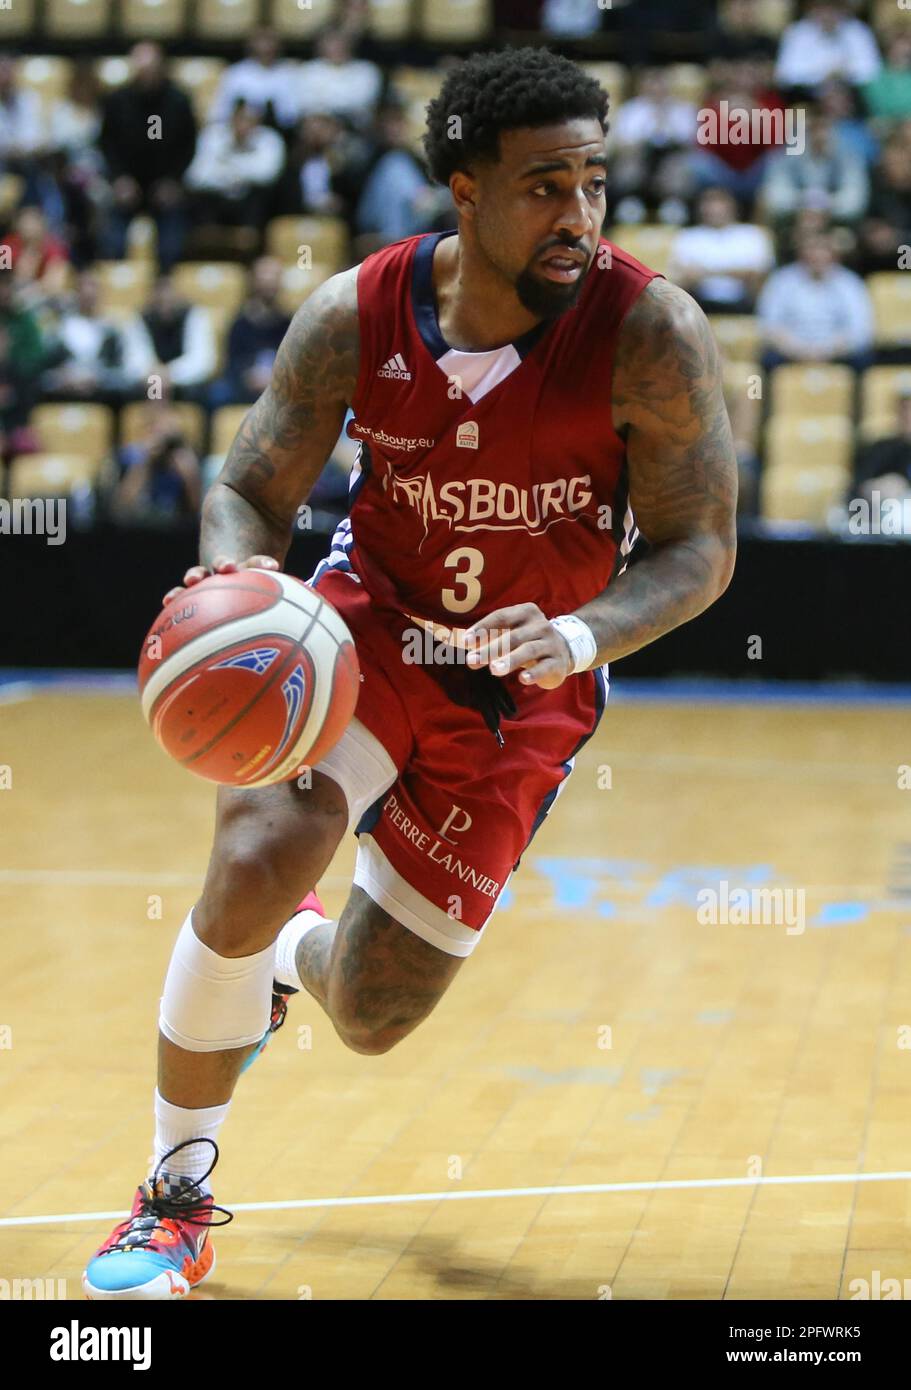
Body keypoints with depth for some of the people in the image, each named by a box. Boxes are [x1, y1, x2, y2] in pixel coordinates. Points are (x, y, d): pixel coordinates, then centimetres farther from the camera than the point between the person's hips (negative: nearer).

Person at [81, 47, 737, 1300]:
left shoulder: (649, 331, -22)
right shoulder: (356, 316, -17)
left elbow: (699, 549, -17)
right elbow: (250, 494, -7)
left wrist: (577, 638, -37)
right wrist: (236, 580, -31)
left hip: (525, 691, 0)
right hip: (371, 621, 0)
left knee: (371, 1018, 3)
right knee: (255, 859, -29)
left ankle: (293, 953, 45)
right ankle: (179, 1194, -6)